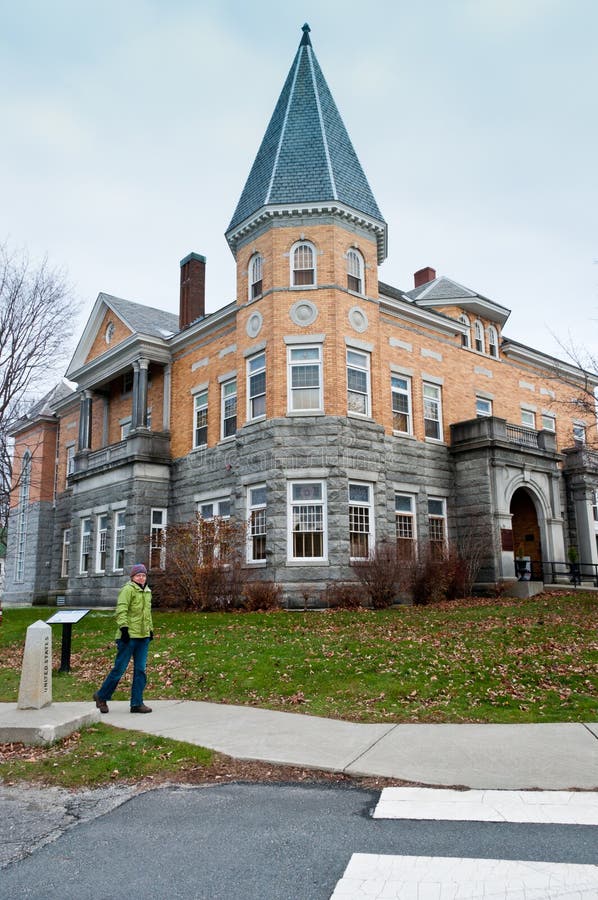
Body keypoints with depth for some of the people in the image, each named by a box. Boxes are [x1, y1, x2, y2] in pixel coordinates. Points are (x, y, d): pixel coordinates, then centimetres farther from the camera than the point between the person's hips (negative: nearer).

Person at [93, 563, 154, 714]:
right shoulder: (128, 590, -8)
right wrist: (124, 628, -24)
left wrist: (151, 629, 24)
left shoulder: (147, 592, 18)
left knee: (140, 670, 6)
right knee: (119, 668, -1)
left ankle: (137, 703, 12)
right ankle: (102, 696, 18)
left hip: (143, 636, 7)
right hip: (129, 636, -7)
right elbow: (121, 611, -17)